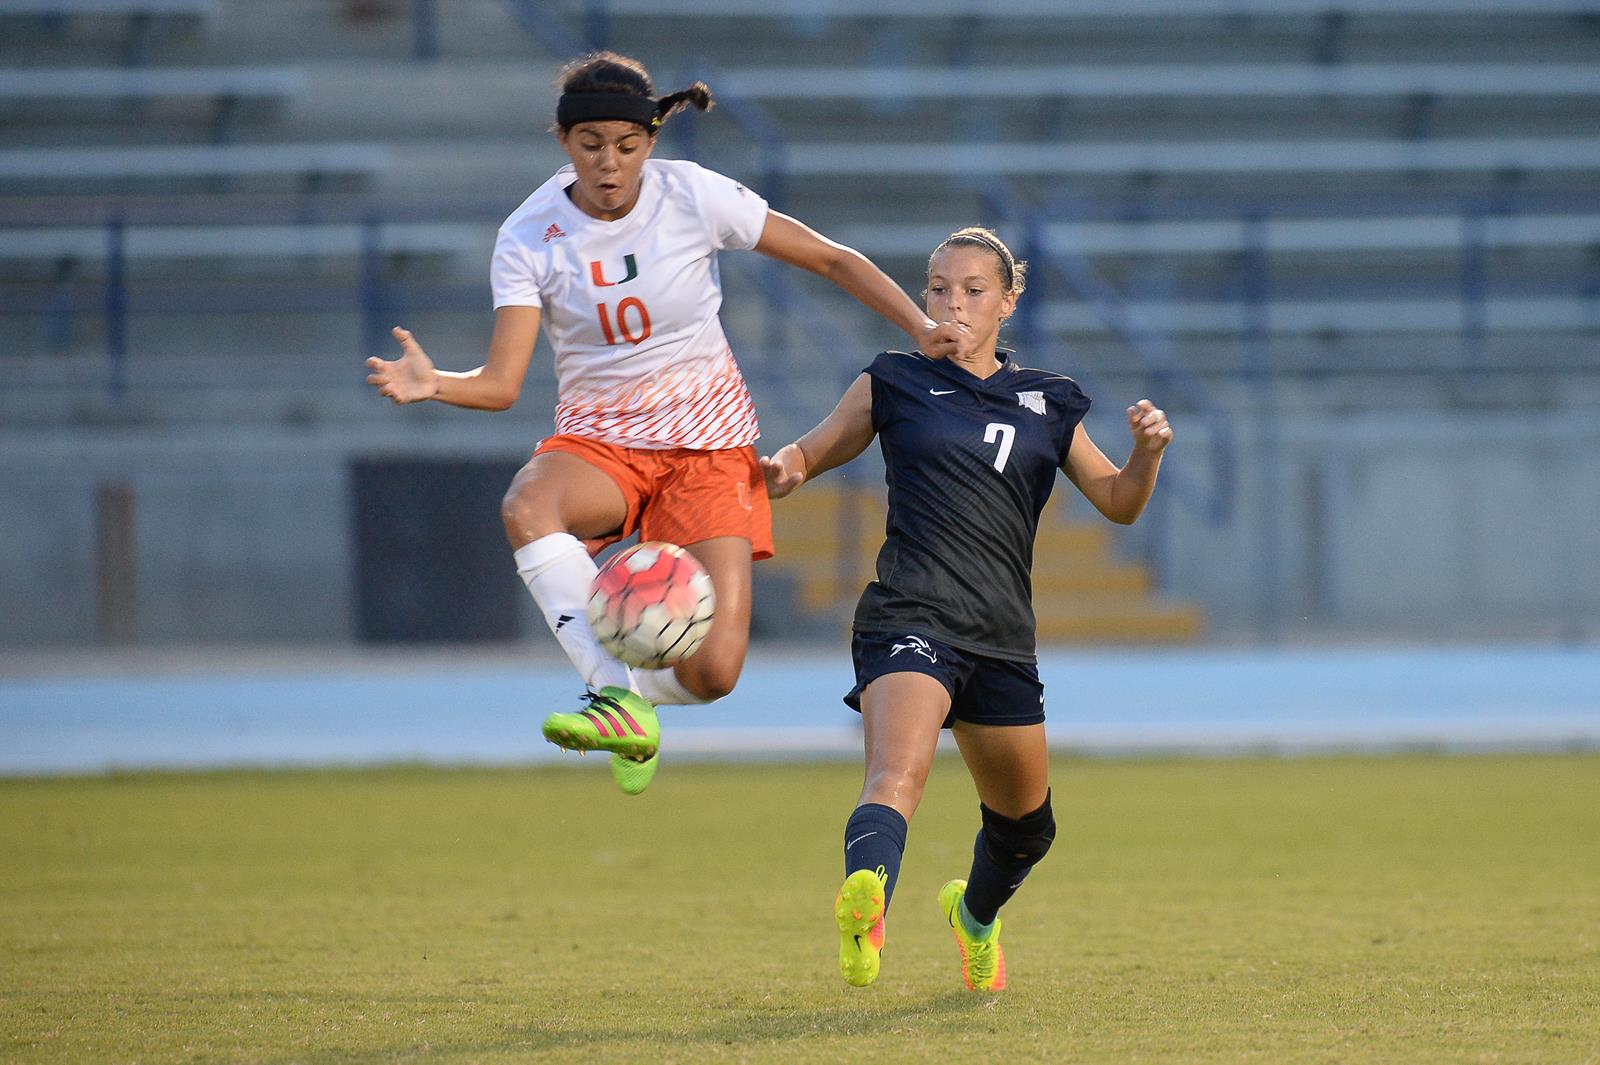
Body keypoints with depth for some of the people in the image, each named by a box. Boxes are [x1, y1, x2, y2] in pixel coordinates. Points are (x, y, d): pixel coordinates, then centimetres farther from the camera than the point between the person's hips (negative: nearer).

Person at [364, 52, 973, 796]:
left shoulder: (694, 197, -11)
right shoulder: (530, 237, -9)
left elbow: (832, 261, 0)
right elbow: (501, 384, -15)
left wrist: (922, 330, -9)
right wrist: (433, 385, -35)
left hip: (707, 441, 0)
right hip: (597, 440, 0)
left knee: (713, 671, -16)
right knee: (526, 506, -39)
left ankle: (626, 690, 21)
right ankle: (621, 701, -33)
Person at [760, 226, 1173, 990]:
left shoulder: (1047, 405, 16)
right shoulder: (893, 383, 9)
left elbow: (1118, 503, 18)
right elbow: (813, 452, 14)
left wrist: (1147, 453, -4)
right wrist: (784, 469, -10)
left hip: (1002, 637, 4)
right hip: (910, 619, -4)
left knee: (1024, 825, 19)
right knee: (898, 776, -32)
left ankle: (975, 913, 51)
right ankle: (864, 908, -58)